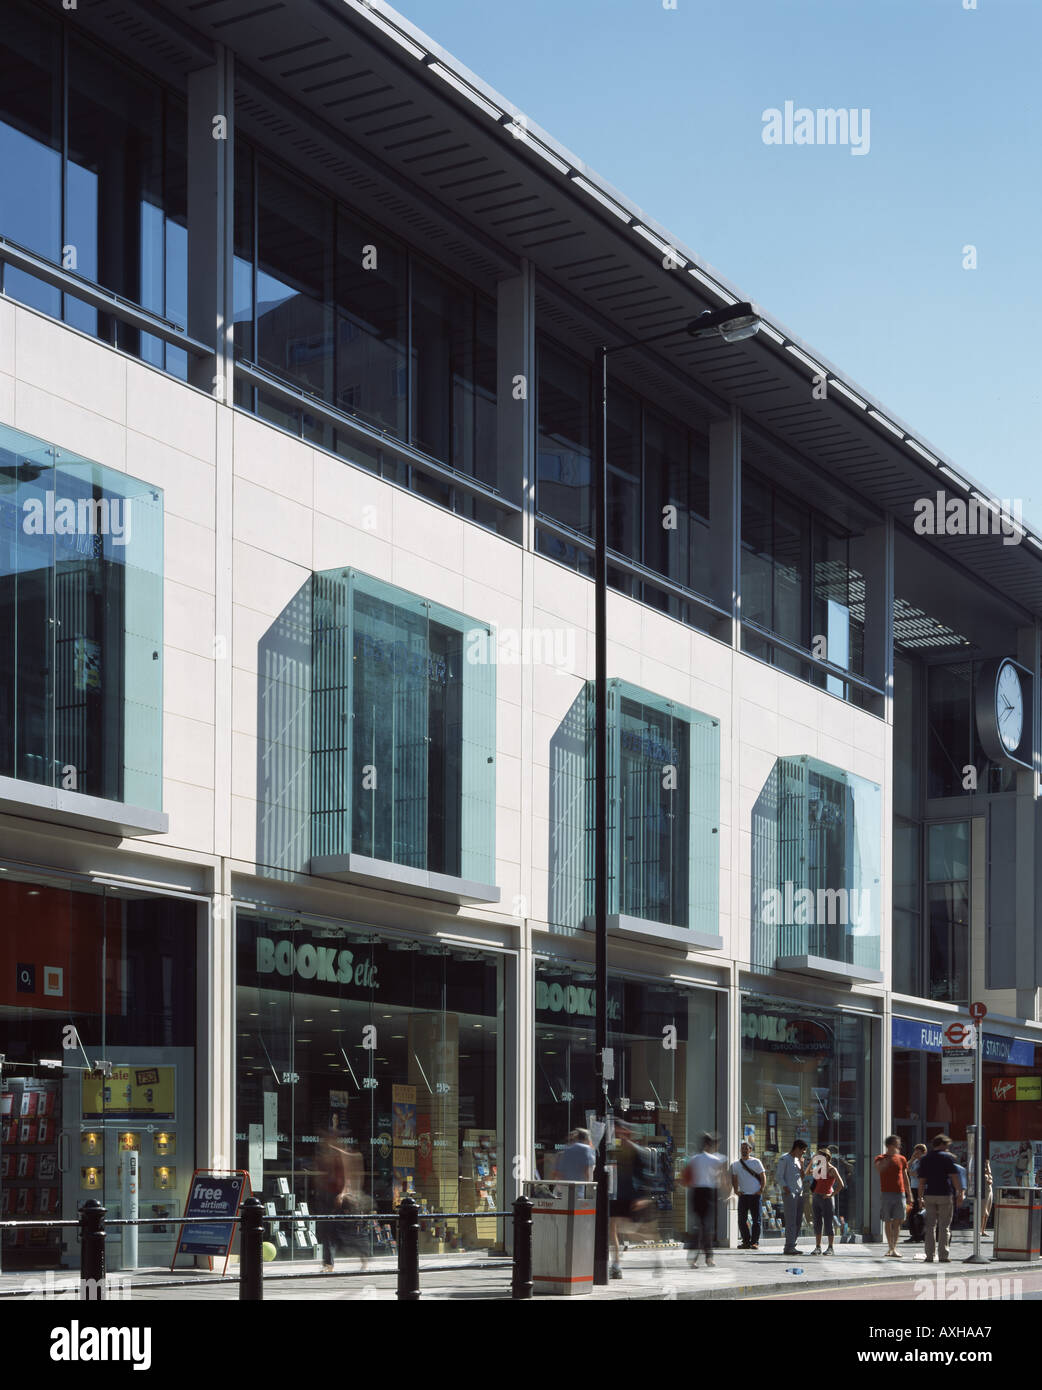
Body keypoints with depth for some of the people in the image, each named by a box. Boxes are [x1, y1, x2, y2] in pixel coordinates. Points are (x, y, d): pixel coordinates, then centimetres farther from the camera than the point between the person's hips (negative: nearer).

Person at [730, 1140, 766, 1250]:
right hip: (743, 1195, 3)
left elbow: (763, 1176, 2)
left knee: (756, 1220, -2)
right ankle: (746, 1242, 9)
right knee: (741, 1220, 1)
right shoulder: (736, 1164, 11)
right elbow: (734, 1178, 17)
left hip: (755, 1195, -3)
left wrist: (761, 1189, -8)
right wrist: (736, 1190, 3)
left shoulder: (756, 1162, 2)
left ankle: (755, 1242, 2)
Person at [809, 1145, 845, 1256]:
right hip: (816, 1197, 7)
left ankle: (830, 1248, 2)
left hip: (826, 1198, -7)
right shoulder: (819, 1168, 14)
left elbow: (841, 1185, -16)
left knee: (829, 1222, -3)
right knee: (817, 1222, 7)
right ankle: (817, 1247, 12)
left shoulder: (832, 1169, -7)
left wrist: (831, 1195, -14)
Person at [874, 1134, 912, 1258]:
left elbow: (905, 1178, 16)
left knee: (897, 1222, -5)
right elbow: (879, 1169, -20)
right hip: (886, 1194, -2)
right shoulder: (880, 1158, 2)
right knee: (887, 1221, 2)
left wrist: (909, 1194, 13)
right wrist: (890, 1157, -20)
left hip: (900, 1194, 2)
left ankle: (893, 1248, -6)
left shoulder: (902, 1159, 10)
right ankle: (890, 1247, 10)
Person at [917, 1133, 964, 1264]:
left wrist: (921, 1197, 13)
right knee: (944, 1226, 2)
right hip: (944, 1194, -3)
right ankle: (942, 1256, -1)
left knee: (930, 1226, 7)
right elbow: (955, 1177, -9)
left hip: (929, 1195, 3)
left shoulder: (924, 1159, 9)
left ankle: (929, 1256, 4)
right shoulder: (947, 1157, -3)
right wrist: (959, 1194, -7)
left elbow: (921, 1181, 8)